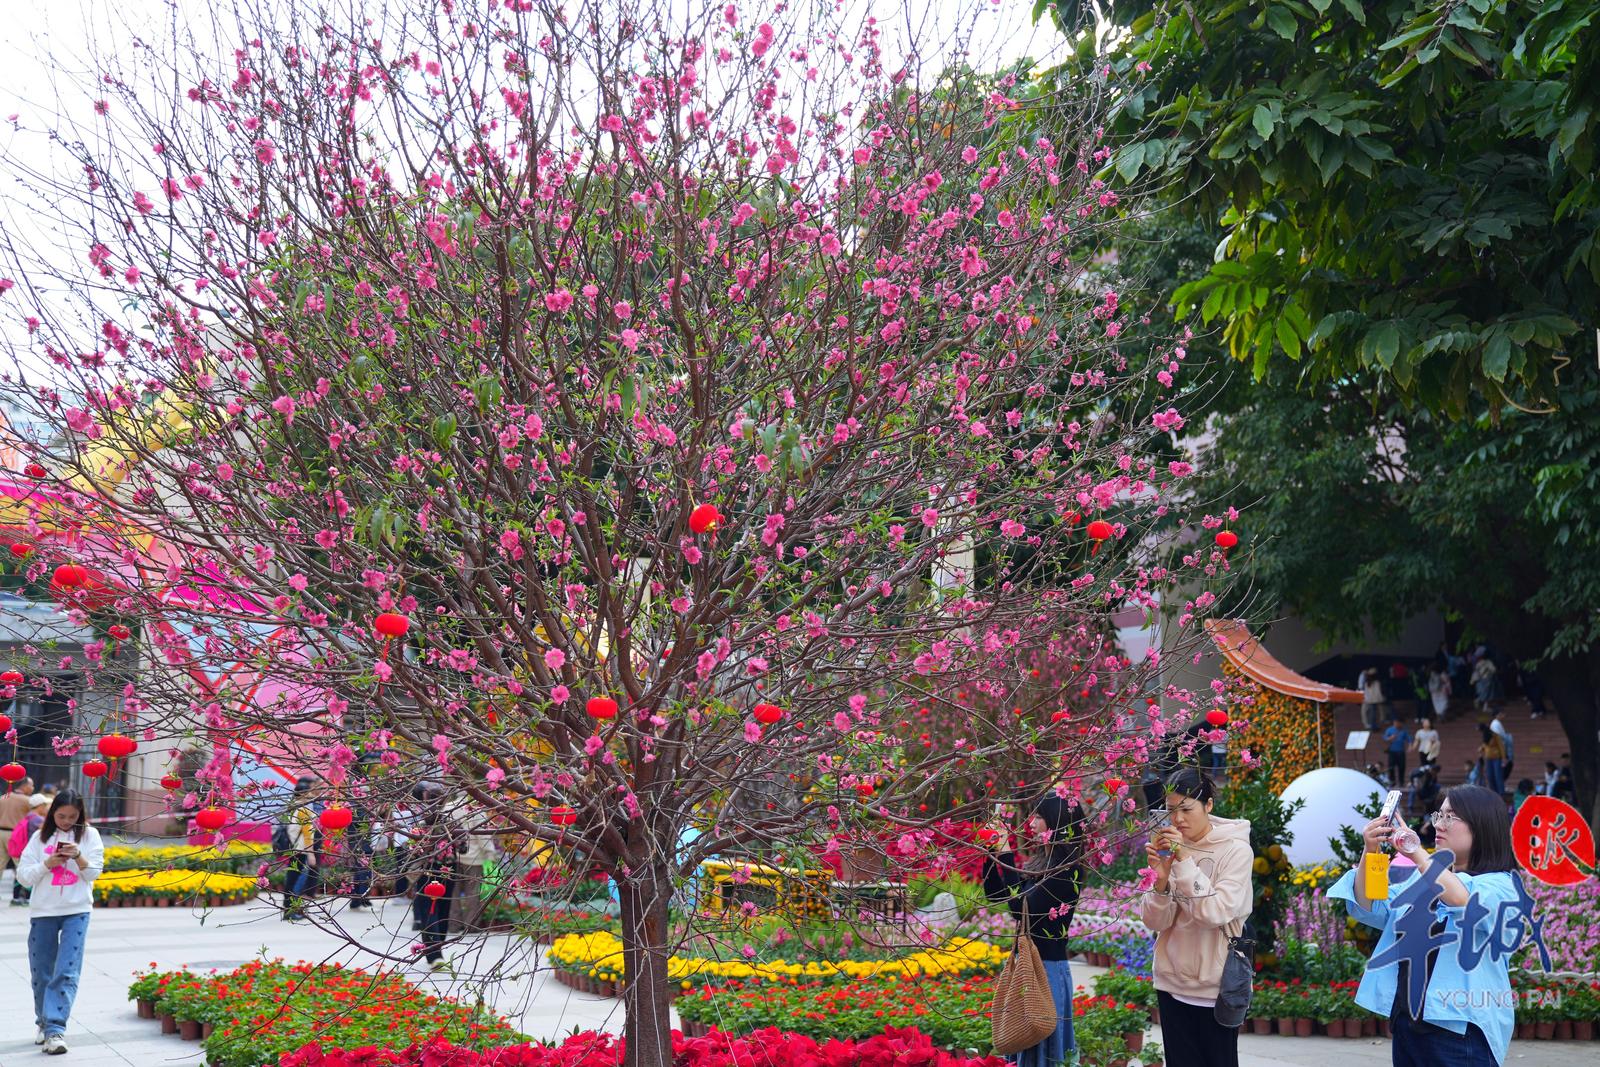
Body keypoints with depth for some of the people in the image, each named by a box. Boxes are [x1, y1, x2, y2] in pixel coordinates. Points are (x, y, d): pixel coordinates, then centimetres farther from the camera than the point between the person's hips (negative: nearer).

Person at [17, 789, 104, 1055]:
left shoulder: (89, 835, 4)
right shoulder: (40, 837, 5)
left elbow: (94, 873, 1)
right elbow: (24, 875, 2)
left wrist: (78, 856, -16)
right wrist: (47, 864, -14)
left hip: (76, 912, -2)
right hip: (42, 912, 2)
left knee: (67, 972, -12)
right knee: (41, 972, 10)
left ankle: (55, 1029, -17)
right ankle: (44, 1024, 27)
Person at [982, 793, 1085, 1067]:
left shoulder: (1068, 871, -18)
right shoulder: (1038, 862, 8)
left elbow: (1021, 906, -25)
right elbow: (993, 892, 15)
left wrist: (1006, 854, -21)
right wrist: (992, 849, 4)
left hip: (1048, 968, -9)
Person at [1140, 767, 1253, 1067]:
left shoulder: (1235, 850, -9)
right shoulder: (1169, 848, 3)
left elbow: (1217, 912, -21)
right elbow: (1155, 921, -1)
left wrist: (1185, 861, -22)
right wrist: (1161, 879, -18)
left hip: (1217, 984, -4)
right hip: (1174, 983, 4)